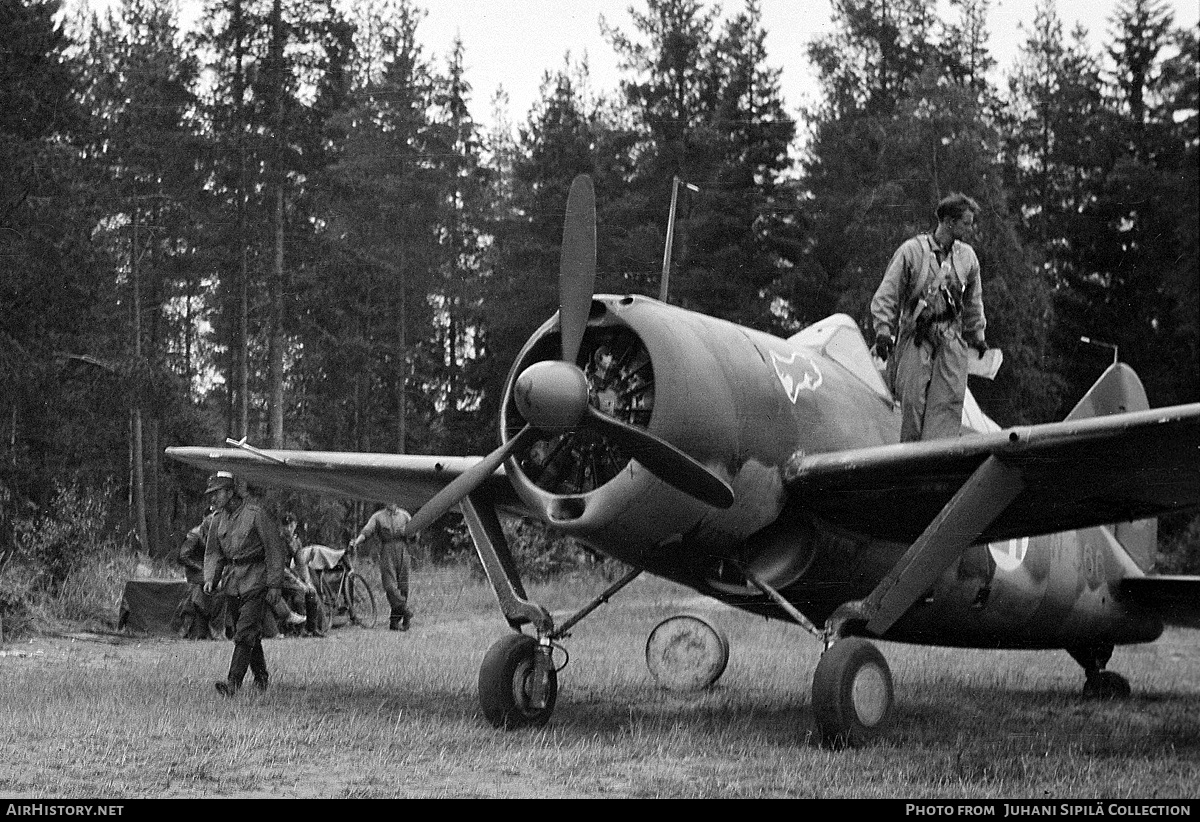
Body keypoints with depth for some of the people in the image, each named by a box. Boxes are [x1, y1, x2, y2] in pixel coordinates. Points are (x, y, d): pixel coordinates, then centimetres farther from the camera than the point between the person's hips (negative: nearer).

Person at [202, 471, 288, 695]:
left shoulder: (256, 513, -12)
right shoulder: (218, 519, 8)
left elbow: (274, 549, -10)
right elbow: (213, 553, 15)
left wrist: (274, 585, -13)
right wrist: (210, 579, -3)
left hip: (255, 581, -7)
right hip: (231, 581, 7)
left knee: (245, 632, -14)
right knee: (251, 634, 14)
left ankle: (234, 681, -20)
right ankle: (261, 678, 29)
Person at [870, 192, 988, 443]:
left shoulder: (967, 257, 11)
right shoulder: (911, 251, -3)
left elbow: (973, 301, 25)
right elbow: (886, 295, -1)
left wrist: (977, 335, 26)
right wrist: (883, 331, -8)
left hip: (951, 339, 4)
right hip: (916, 338, -4)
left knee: (949, 401, -9)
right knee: (913, 400, -9)